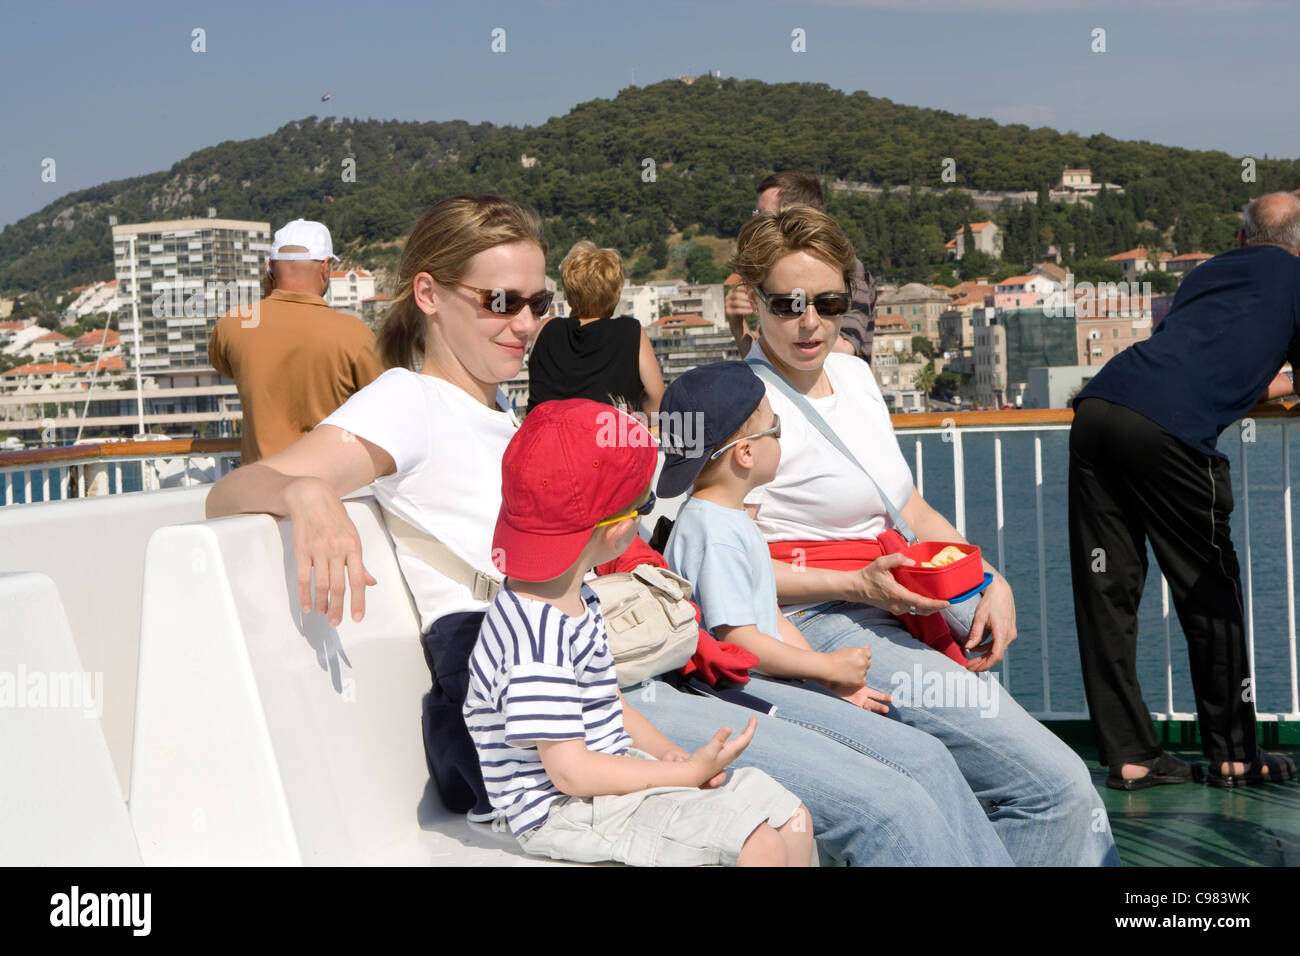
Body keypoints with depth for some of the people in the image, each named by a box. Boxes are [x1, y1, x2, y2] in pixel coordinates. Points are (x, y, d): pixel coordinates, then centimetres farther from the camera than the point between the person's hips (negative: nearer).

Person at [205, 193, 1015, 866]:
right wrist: (306, 495, -41)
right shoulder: (409, 402, -3)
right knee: (888, 808, -20)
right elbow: (233, 493, -17)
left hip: (633, 674, 9)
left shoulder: (503, 411, 25)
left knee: (927, 762, -1)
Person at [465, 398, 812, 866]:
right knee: (761, 847, -20)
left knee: (792, 820, 5)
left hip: (615, 768, 10)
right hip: (566, 814, -10)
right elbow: (571, 772, -25)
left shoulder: (576, 599, 6)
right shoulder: (537, 642, -27)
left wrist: (670, 753, -2)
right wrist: (689, 772, -18)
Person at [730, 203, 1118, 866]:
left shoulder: (853, 375, 16)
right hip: (819, 627, -8)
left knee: (1063, 788, -2)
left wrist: (992, 583, 5)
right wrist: (859, 586, -20)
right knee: (1055, 787, -17)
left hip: (902, 618, 8)